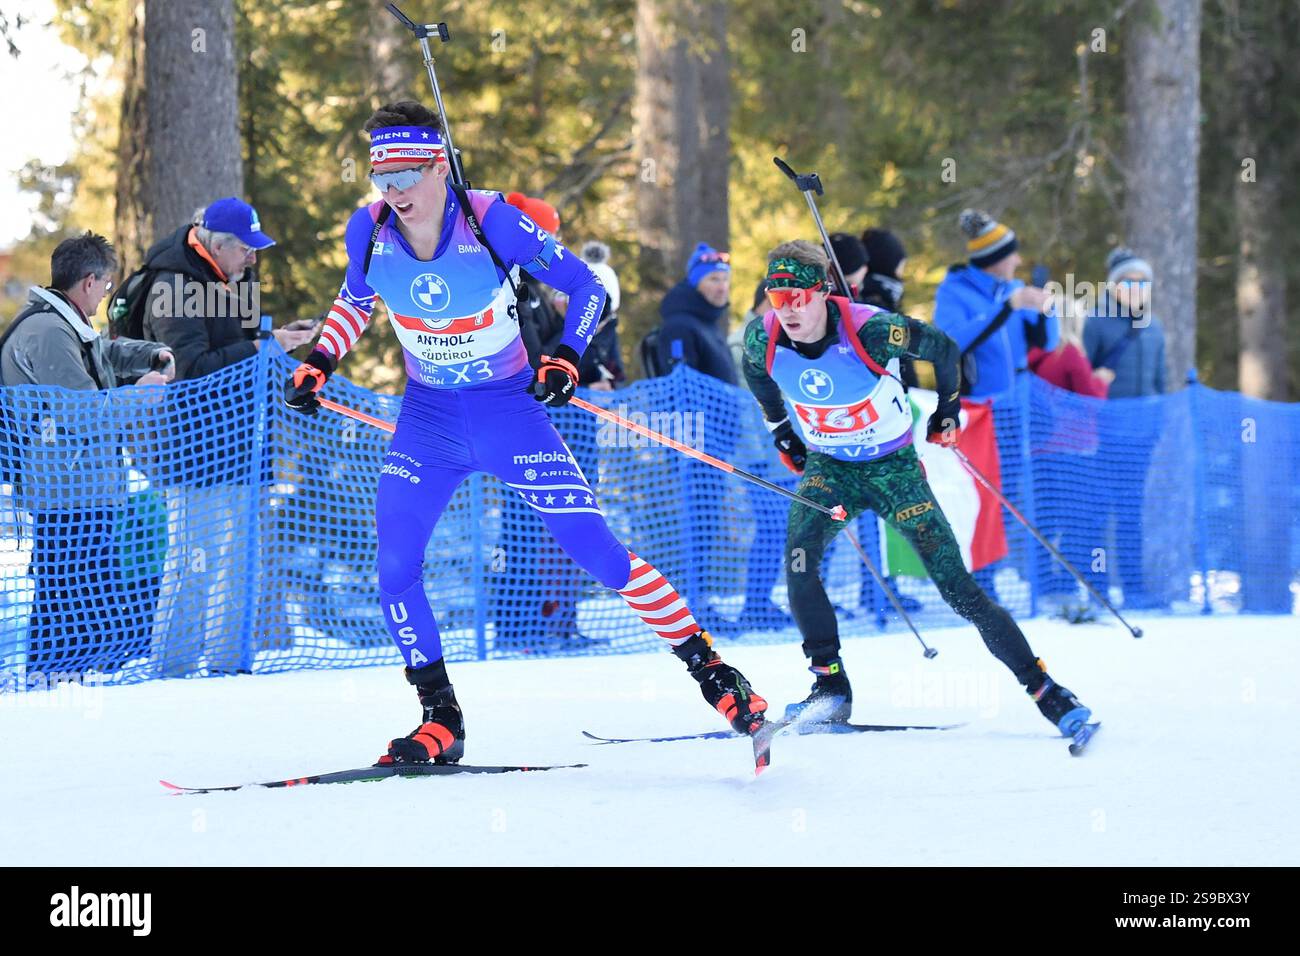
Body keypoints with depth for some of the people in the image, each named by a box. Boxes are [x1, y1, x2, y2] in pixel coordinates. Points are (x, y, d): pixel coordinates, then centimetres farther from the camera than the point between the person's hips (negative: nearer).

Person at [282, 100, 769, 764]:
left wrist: (566, 358, -23)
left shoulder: (492, 222, -21)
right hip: (427, 418, 3)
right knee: (394, 565, -10)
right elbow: (355, 302, 13)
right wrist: (319, 364, 1)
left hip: (509, 410, -3)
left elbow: (584, 285, -9)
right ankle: (440, 721, 4)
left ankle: (711, 669, 2)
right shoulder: (369, 232, -10)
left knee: (595, 548, -9)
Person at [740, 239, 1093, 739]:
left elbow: (941, 347, -9)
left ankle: (1043, 688, 0)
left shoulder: (869, 330, -28)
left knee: (958, 587, -8)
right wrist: (780, 432, 15)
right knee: (799, 558, -26)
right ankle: (830, 687, -14)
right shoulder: (763, 338, -17)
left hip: (894, 467, -3)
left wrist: (948, 407, 4)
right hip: (827, 468, 3)